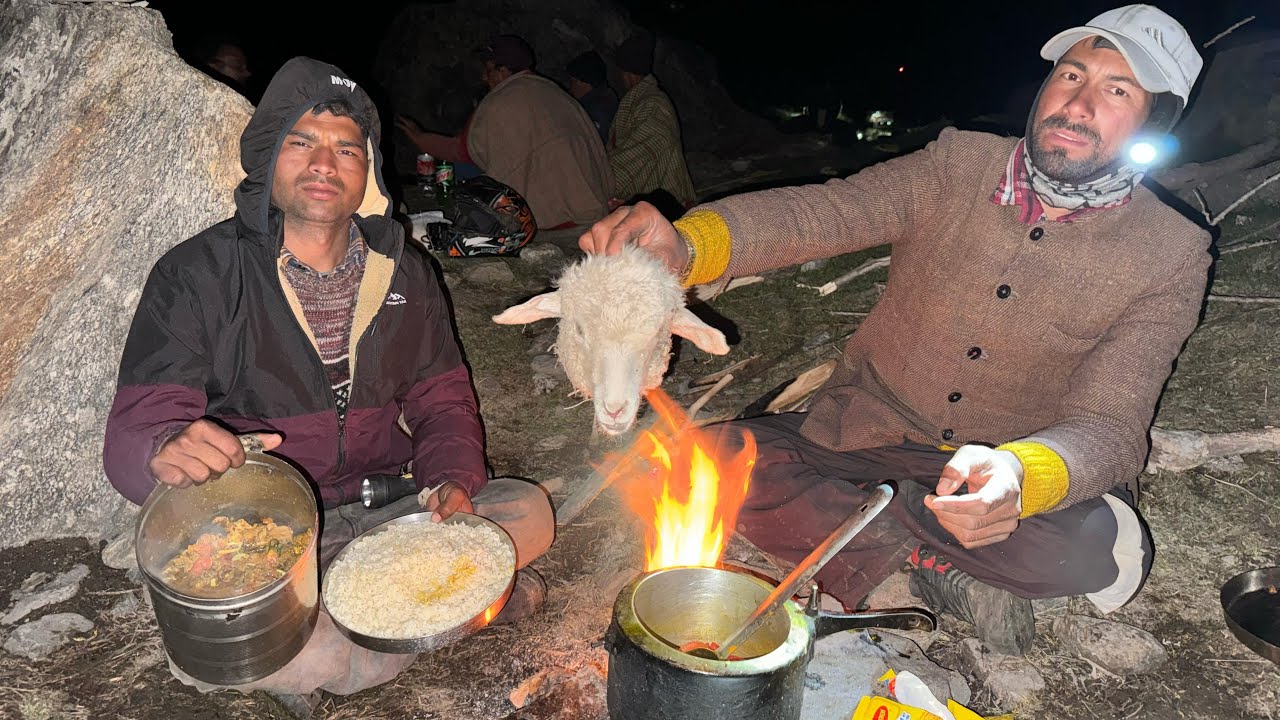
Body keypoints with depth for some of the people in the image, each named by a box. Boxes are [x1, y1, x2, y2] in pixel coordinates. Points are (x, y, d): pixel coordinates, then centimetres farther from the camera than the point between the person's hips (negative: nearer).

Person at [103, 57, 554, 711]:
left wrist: (453, 481, -13)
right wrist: (167, 449, -39)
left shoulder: (404, 273, 6)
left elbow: (441, 397, 9)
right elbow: (134, 426, -12)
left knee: (528, 510, -16)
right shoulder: (197, 276, -6)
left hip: (380, 510, 4)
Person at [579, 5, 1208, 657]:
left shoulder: (1169, 258, -9)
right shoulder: (960, 165, -6)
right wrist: (687, 244, -41)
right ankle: (941, 574, -14)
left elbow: (1108, 428, -17)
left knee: (1103, 547, -33)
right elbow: (815, 216, -20)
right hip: (863, 434, 1)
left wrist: (1020, 475, -42)